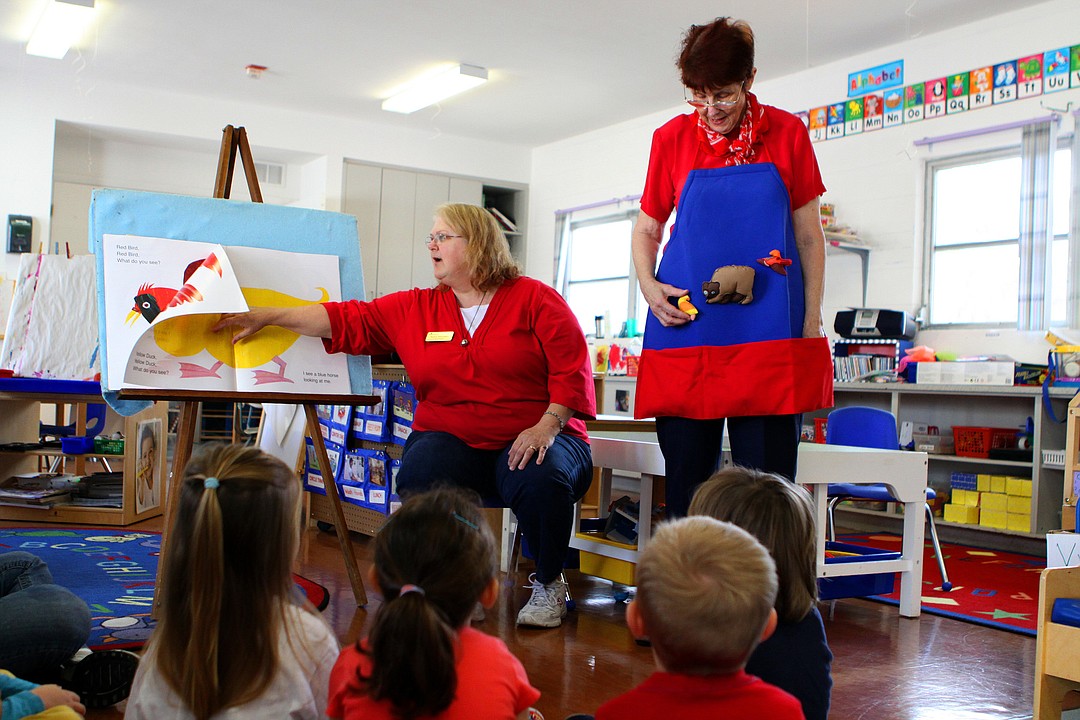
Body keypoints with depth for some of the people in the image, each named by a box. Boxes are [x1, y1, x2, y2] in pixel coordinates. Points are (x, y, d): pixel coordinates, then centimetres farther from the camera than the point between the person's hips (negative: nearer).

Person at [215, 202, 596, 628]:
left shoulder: (534, 299, 2)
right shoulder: (414, 309, 12)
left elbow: (572, 368, -4)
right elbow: (348, 320, 7)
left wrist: (548, 425, -18)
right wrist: (265, 317, 1)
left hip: (532, 440, -2)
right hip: (452, 442, 2)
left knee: (542, 479, -35)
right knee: (421, 476, -30)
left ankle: (548, 583, -5)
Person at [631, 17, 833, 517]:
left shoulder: (787, 133, 6)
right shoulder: (672, 138, 7)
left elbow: (809, 236, 8)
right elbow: (647, 229, 15)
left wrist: (812, 320, 1)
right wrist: (647, 284, -4)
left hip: (767, 332, -1)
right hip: (685, 322, 1)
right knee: (686, 480, 5)